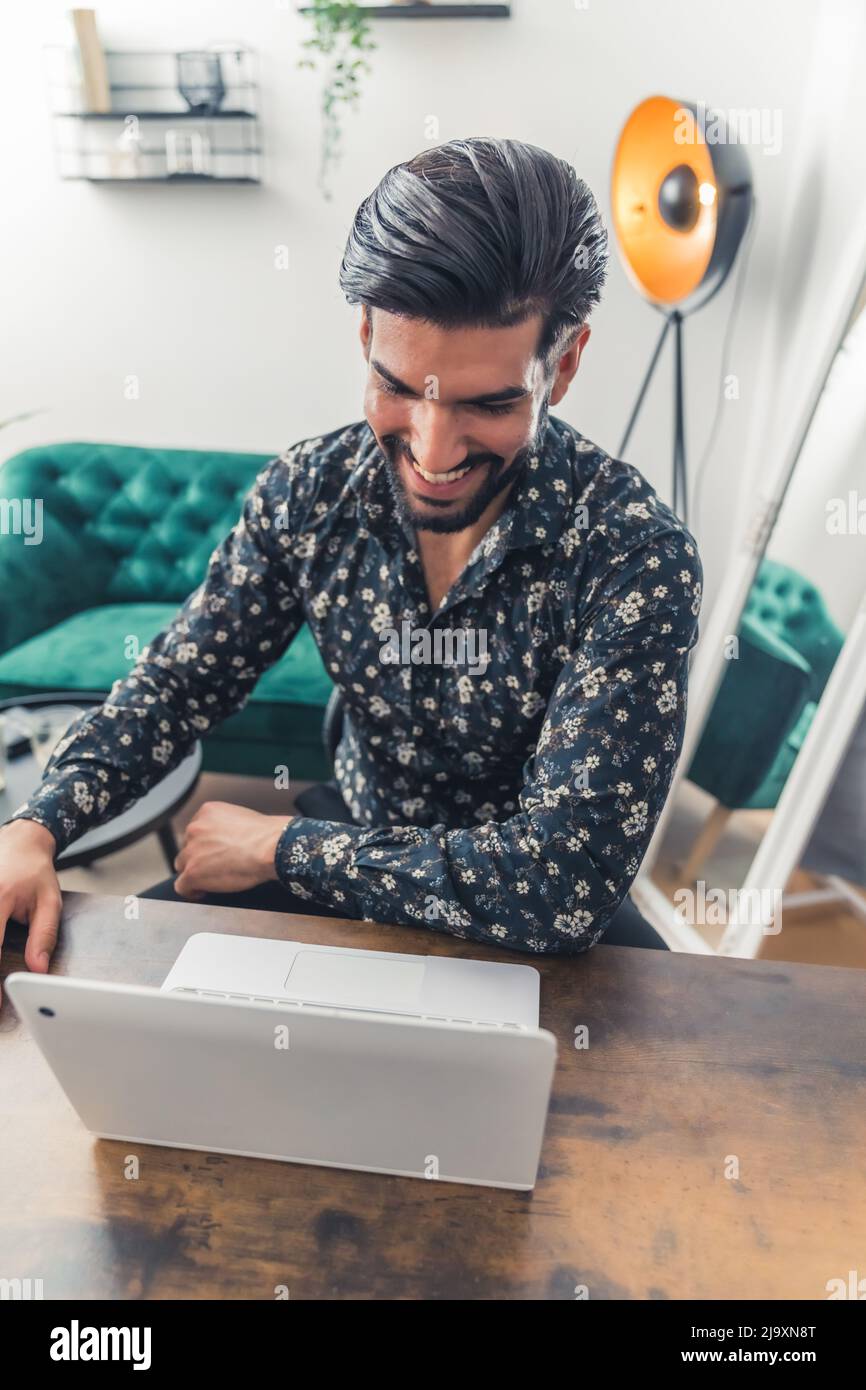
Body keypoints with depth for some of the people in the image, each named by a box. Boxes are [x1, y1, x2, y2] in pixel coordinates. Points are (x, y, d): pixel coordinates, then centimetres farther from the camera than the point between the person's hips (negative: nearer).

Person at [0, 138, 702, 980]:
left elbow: (566, 881, -31)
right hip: (352, 849, 3)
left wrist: (277, 845, -23)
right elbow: (180, 682, -2)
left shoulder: (636, 554, -26)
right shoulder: (309, 493, -13)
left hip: (536, 932, -2)